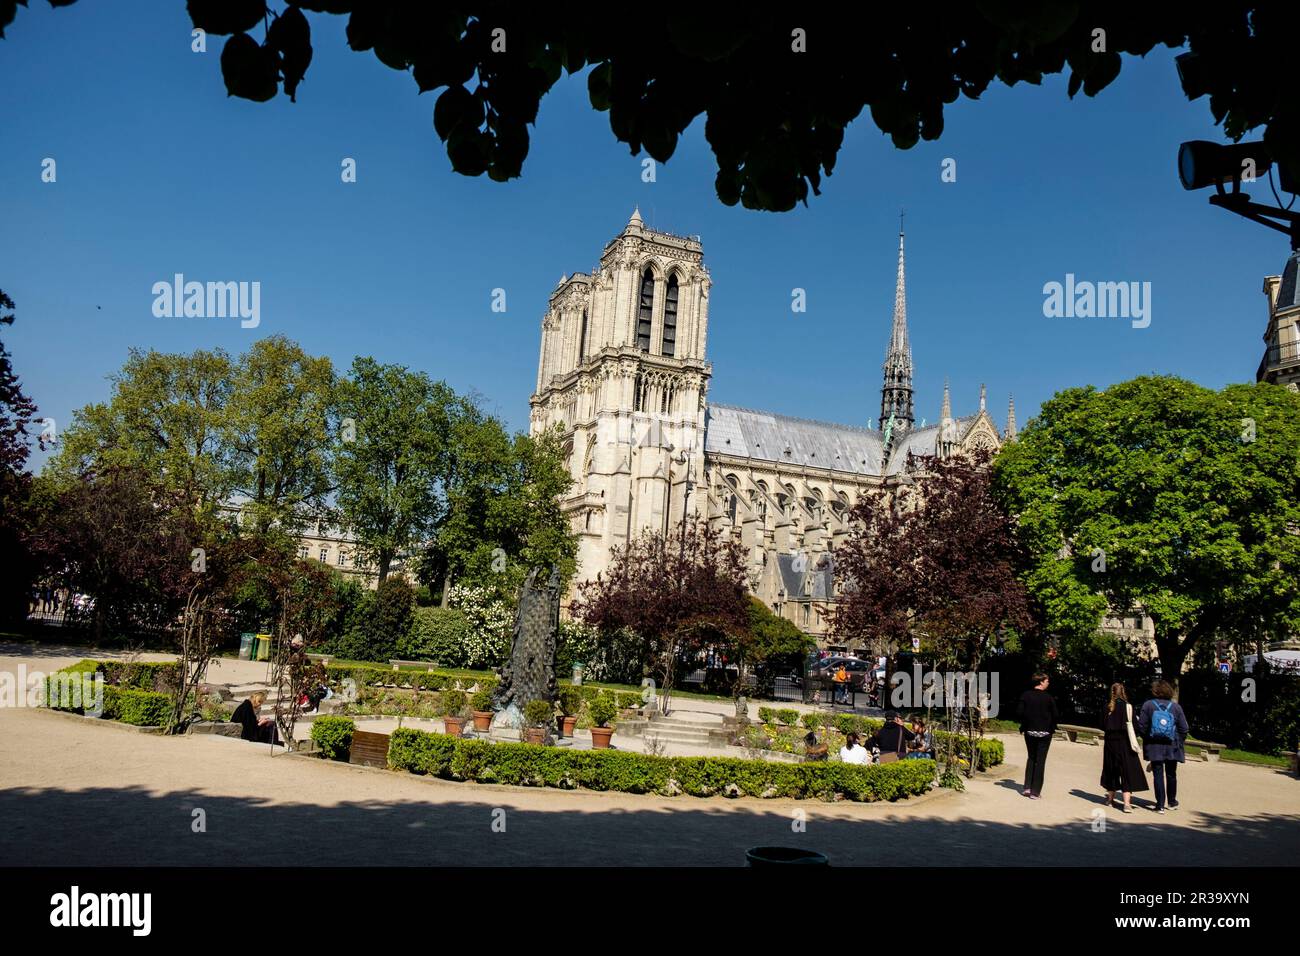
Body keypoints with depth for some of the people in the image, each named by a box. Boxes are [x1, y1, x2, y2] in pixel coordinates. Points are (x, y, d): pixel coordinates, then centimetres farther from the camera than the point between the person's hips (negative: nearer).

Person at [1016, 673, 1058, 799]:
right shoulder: (1049, 698, -12)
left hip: (1030, 732, 3)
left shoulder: (1026, 695, -4)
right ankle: (1035, 792, 5)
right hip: (1045, 733, -3)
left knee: (1031, 758, 18)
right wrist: (1052, 728, 6)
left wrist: (1024, 725, 8)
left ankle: (1027, 787, 10)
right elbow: (1054, 715, -11)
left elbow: (1019, 712, -7)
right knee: (1040, 761, 5)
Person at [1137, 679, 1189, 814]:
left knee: (1158, 775, 3)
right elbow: (1184, 728, -2)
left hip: (1154, 747, -2)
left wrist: (1147, 738, 11)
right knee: (1171, 775, 17)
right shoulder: (1176, 707, -4)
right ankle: (1172, 802, 32)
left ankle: (1160, 805, 2)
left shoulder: (1148, 705, -7)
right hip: (1172, 747, 2)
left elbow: (1142, 727, -7)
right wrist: (1179, 742, 12)